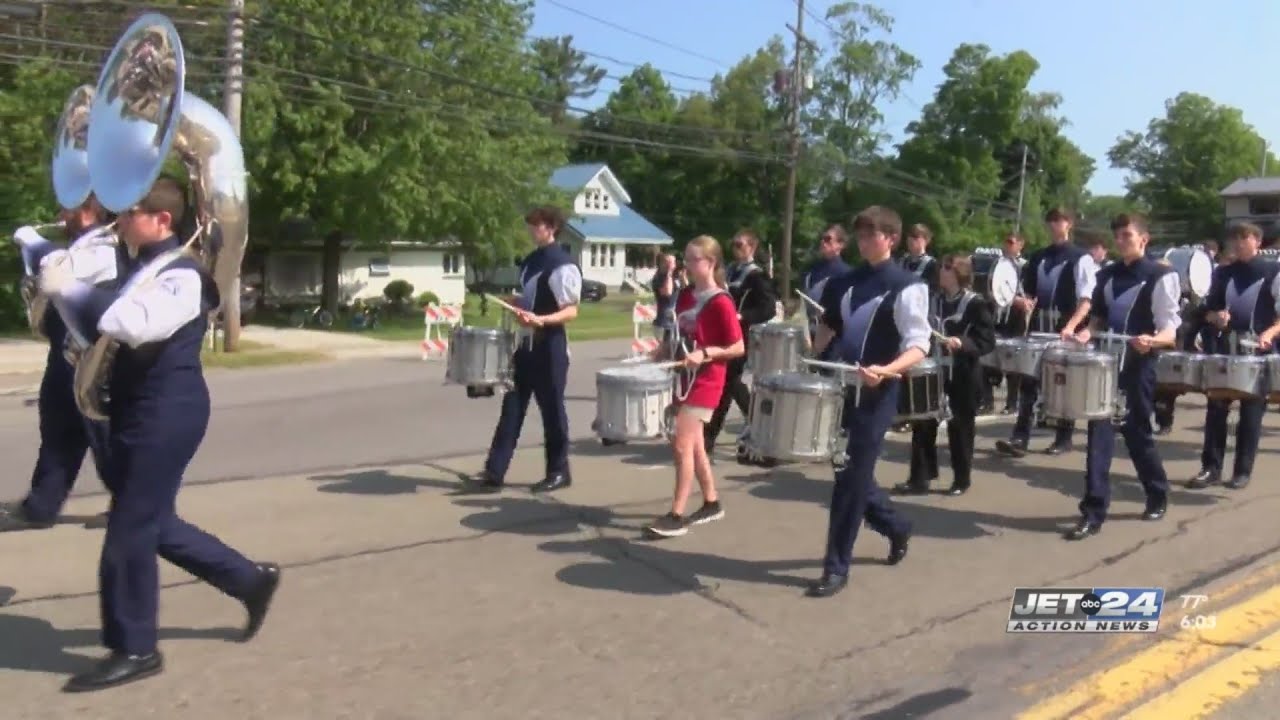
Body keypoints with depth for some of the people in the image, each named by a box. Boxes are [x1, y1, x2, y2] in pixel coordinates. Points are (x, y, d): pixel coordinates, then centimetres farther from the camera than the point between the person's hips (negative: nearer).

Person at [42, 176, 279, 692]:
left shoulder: (181, 274, -15)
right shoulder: (139, 265, 15)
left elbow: (136, 323, -33)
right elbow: (118, 322, 18)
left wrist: (70, 289, -27)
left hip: (167, 412, -10)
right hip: (140, 410, 10)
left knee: (130, 528, -3)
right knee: (153, 523, 16)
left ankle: (134, 650, 13)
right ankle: (250, 579, 29)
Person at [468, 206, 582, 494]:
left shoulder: (563, 265, -14)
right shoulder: (531, 260, 12)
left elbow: (571, 312, -19)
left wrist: (540, 320, -32)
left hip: (549, 347, -8)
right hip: (525, 344, 8)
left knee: (551, 410, 4)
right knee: (512, 407, 6)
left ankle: (558, 472, 19)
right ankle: (494, 473, 8)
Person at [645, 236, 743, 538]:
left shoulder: (721, 302, -15)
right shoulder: (685, 295, 8)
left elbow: (738, 348, -14)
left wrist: (704, 354, -25)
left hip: (705, 382, -8)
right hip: (684, 378, 8)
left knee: (682, 445, -10)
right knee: (694, 445, 14)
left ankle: (677, 515, -5)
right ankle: (712, 503, 28)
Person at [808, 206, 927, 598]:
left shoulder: (908, 287, -9)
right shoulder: (846, 282, 10)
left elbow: (918, 347, -16)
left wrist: (885, 370, -33)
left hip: (876, 395, -7)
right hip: (842, 389, 7)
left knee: (851, 478, -4)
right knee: (852, 471, 15)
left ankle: (837, 567, 8)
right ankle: (896, 527, 40)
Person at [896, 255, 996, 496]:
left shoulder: (976, 304, -9)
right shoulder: (935, 301, 9)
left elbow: (987, 342, -16)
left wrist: (962, 343, -30)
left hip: (962, 376, -6)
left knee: (959, 428, 5)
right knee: (923, 425, 4)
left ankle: (961, 480, 19)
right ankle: (919, 479, 11)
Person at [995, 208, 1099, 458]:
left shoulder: (1081, 259, -4)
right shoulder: (1038, 258, 11)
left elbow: (1086, 300, -11)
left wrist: (1071, 326, -26)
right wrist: (1022, 301, -6)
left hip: (1065, 330, -4)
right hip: (1039, 329, 4)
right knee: (1029, 382, -1)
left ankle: (1063, 438, 15)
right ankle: (1020, 438, -2)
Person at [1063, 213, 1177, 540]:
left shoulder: (1161, 276, -6)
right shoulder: (1106, 275, 11)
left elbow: (1170, 331, -10)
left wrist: (1151, 341, -32)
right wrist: (1086, 332, -1)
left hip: (1138, 366, -4)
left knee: (1136, 433, 8)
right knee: (1099, 433, -2)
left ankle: (1157, 496, 34)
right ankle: (1093, 512, -1)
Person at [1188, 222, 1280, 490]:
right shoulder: (1222, 273, 9)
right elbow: (1208, 310, 15)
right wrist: (1215, 317, -8)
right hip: (1223, 349, 3)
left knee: (1251, 412, 3)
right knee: (1216, 408, 2)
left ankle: (1242, 471, 11)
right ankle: (1211, 468, 8)